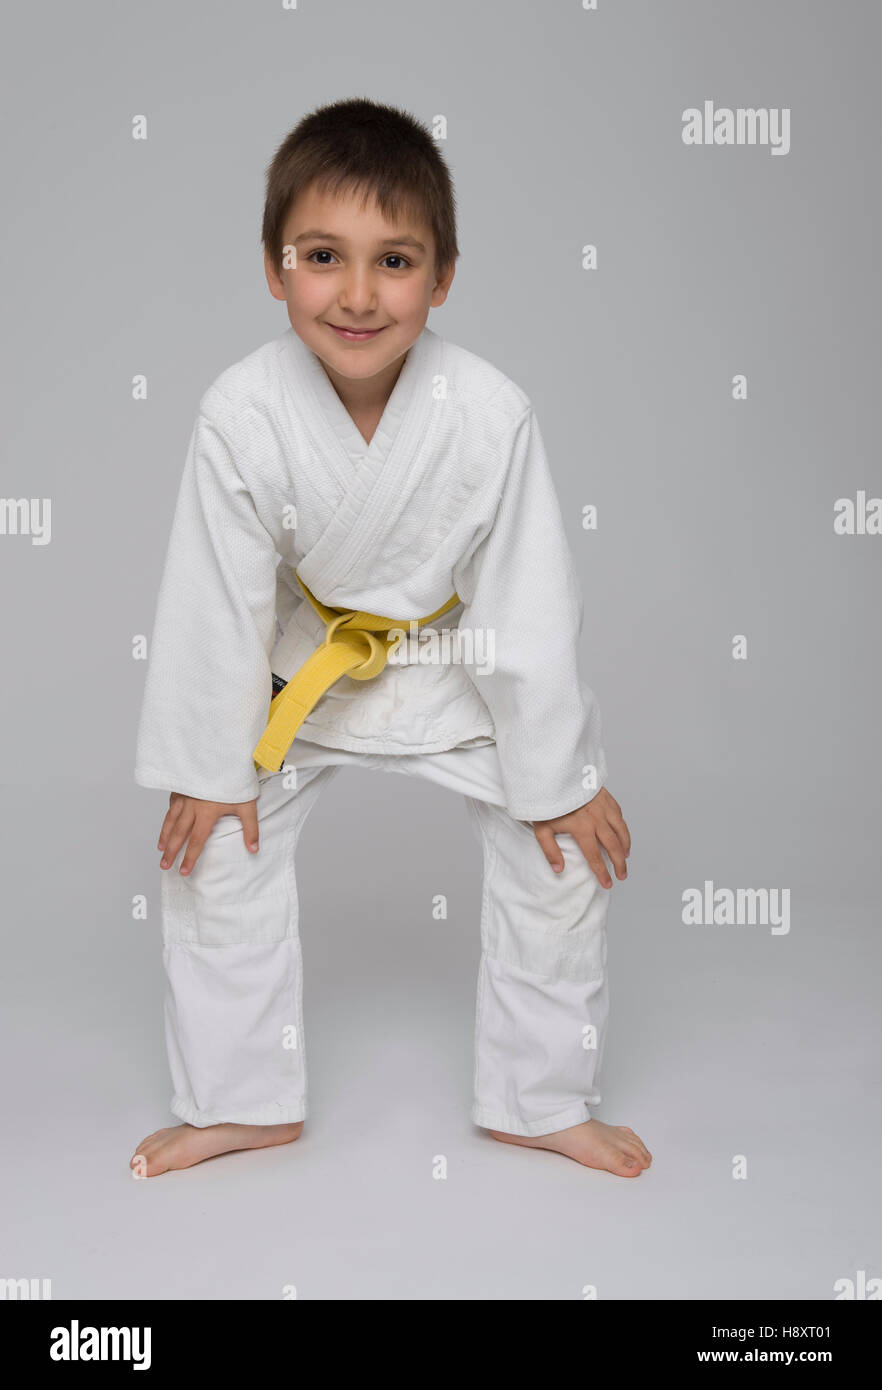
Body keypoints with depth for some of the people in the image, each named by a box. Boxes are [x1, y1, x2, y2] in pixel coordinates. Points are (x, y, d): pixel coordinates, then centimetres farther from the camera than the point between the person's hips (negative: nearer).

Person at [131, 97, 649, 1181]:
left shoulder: (488, 413, -28)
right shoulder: (242, 414, -27)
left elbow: (528, 607, -19)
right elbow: (216, 604, -16)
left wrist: (560, 777, -12)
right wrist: (208, 768, -8)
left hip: (463, 668, 0)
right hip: (304, 667, 1)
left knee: (561, 863, 0)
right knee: (218, 852, 3)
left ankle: (538, 1100, 24)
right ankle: (243, 1100, 25)